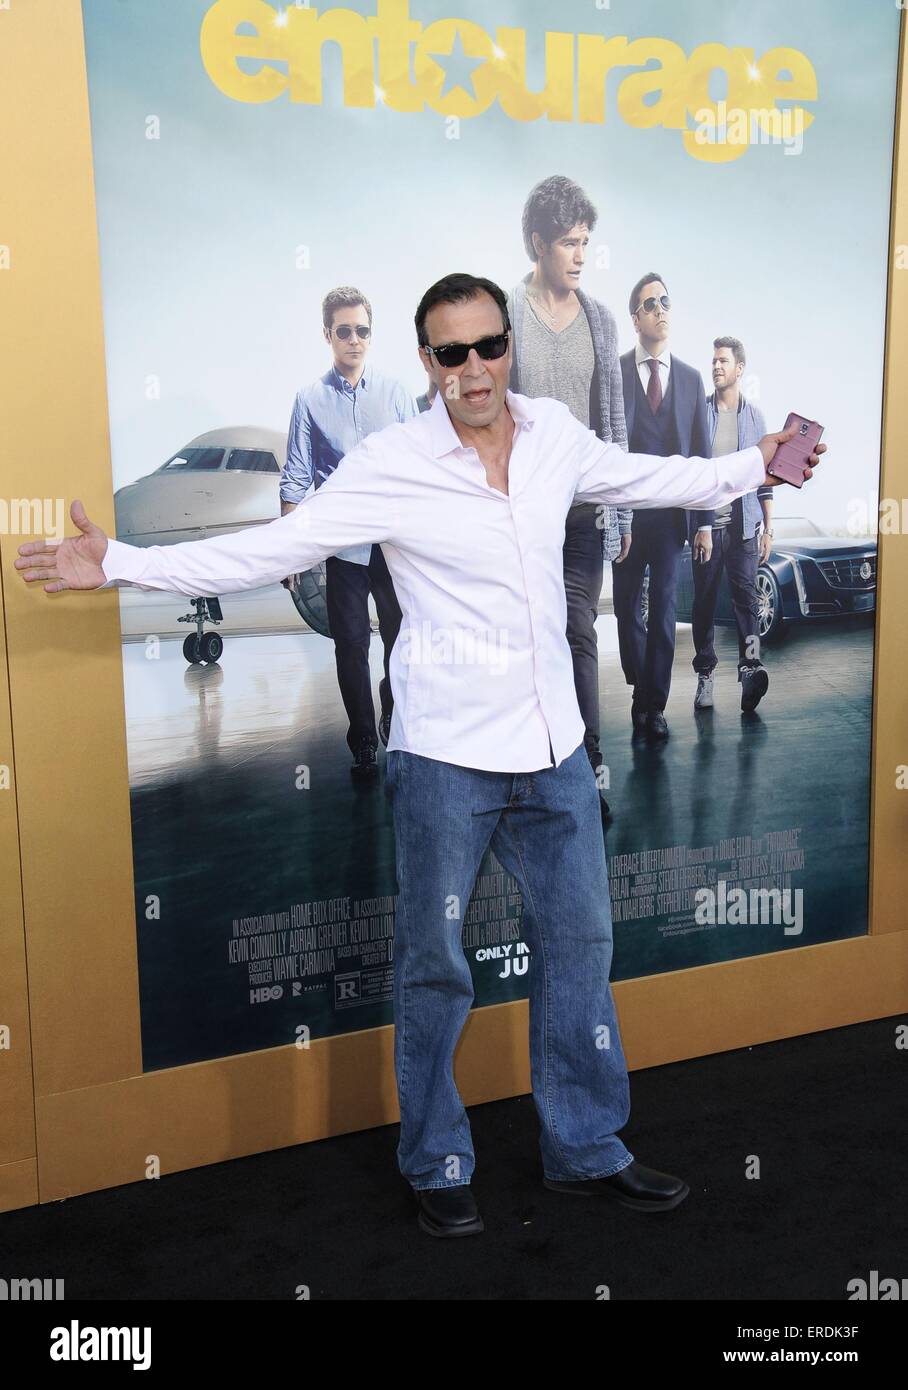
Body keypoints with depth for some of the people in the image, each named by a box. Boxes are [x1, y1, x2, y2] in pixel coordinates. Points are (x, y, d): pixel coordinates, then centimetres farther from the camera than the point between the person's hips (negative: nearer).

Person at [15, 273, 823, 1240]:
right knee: (434, 964, 7)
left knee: (579, 942, 14)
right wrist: (122, 565, -17)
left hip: (553, 746, 5)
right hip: (446, 757, -5)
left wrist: (756, 465, 29)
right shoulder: (391, 464, -11)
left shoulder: (556, 435, 3)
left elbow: (641, 477, 22)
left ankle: (586, 1151, 33)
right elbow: (272, 547, -11)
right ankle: (438, 1169, 28)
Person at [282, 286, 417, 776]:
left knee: (401, 638, 5)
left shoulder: (395, 392, 5)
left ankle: (393, 716, 30)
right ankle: (363, 742, 18)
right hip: (343, 545, -1)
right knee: (351, 645, 6)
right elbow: (296, 479, 2)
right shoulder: (311, 399, 2)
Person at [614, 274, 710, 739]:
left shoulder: (690, 377, 8)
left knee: (664, 610, 5)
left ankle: (654, 704, 14)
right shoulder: (614, 371, -1)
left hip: (671, 512, 2)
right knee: (628, 608, 9)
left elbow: (701, 451, 8)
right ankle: (643, 692, 27)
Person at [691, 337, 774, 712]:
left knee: (745, 594, -11)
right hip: (706, 523, -1)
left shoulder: (754, 416, 11)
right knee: (704, 600, 3)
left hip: (744, 525, 1)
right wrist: (699, 526, -5)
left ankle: (750, 666, -23)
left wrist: (768, 528, 8)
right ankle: (705, 674, 8)